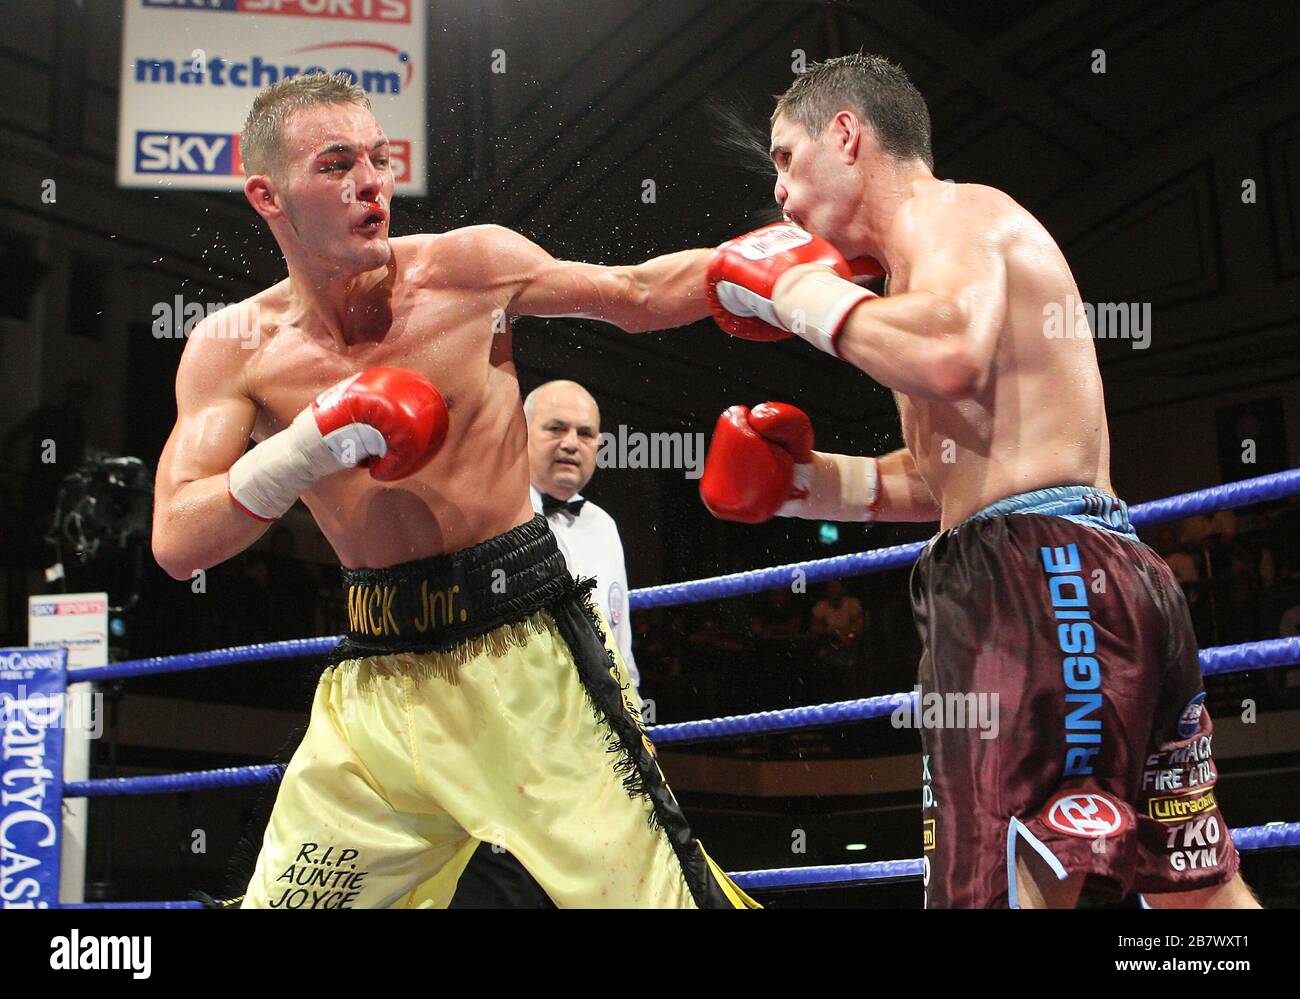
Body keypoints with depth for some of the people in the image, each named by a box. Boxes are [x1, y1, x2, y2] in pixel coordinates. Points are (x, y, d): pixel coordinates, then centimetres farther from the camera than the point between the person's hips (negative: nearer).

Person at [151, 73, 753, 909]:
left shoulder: (470, 266, -4)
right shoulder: (234, 349, 0)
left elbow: (636, 296, 8)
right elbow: (177, 543, -8)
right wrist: (315, 444, -19)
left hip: (523, 647, -2)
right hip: (378, 679, 3)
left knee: (654, 888, -6)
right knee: (284, 896, 10)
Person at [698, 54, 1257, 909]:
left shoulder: (948, 213, -2)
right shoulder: (939, 253, 28)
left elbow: (951, 357, -27)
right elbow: (949, 474, 29)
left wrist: (800, 289, -12)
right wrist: (803, 478, 18)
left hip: (1036, 577, -11)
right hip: (1109, 575, 11)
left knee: (1000, 889, -14)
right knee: (1202, 891, 16)